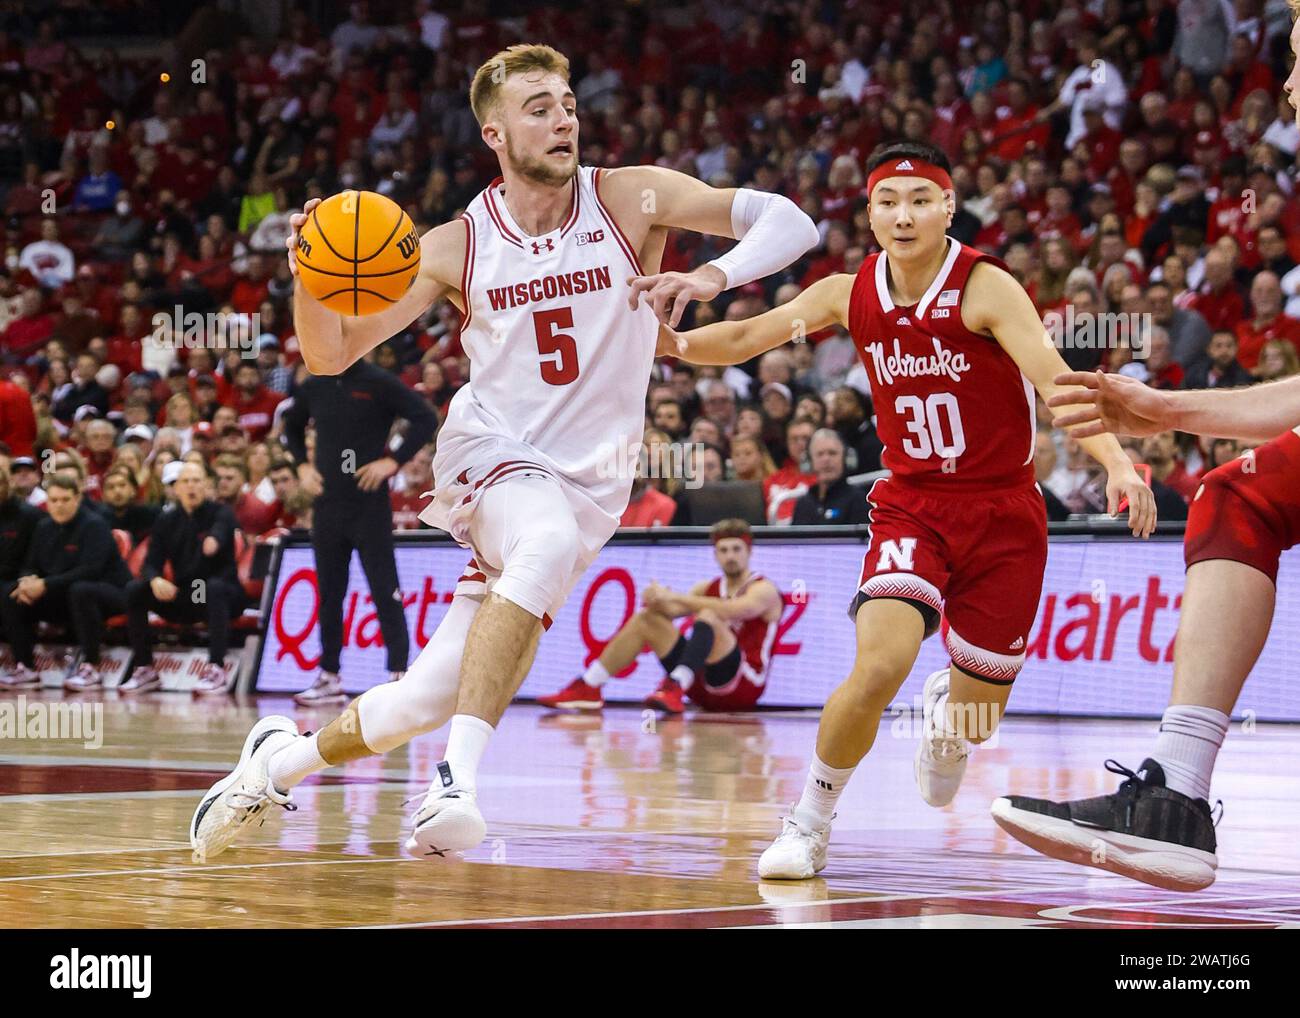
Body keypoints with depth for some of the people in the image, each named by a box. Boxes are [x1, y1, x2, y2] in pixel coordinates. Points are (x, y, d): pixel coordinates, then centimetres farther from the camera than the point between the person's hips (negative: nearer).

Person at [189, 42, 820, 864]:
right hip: (491, 452, -1)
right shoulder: (457, 248, -5)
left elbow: (789, 221, -14)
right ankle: (459, 783, -37)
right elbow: (330, 354, -1)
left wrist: (714, 276, -33)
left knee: (436, 694, -5)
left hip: (589, 480, 1)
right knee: (549, 542, -38)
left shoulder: (629, 200, -7)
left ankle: (283, 757, 20)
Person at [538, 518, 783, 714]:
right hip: (702, 684, 7)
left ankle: (674, 689, -47)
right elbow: (670, 610, 2)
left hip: (743, 687, -7)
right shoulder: (708, 588, 17)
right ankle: (587, 688, -5)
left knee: (709, 616, -29)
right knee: (646, 619, 4)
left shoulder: (763, 590, -5)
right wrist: (656, 600, -22)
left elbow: (734, 610, -27)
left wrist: (676, 598, -27)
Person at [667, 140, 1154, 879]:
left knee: (973, 720, 7)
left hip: (1003, 514, -1)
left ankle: (945, 708, 47)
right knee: (879, 666, -25)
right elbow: (746, 338, 2)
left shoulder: (986, 288, -17)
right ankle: (810, 825, -4)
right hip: (912, 507, 1)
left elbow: (1056, 382, -27)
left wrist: (1117, 463, -42)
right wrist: (669, 340, -16)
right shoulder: (850, 295, -4)